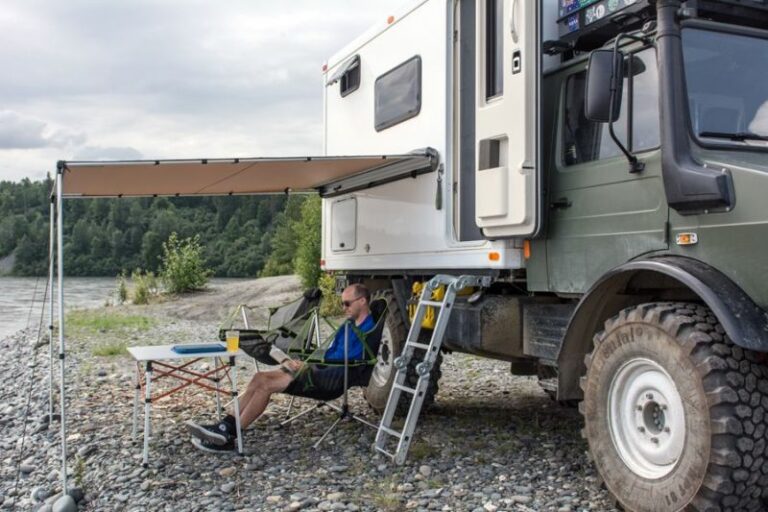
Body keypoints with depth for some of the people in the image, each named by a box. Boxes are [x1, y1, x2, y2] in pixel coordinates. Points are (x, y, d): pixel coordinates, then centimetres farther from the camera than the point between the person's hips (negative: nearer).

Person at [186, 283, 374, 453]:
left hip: (334, 381, -9)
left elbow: (349, 363, -17)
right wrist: (305, 365, 3)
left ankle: (228, 436, -13)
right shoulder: (347, 326, 21)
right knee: (260, 377, -6)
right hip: (321, 371, 9)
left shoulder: (367, 329, -10)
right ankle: (226, 425, -8)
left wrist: (308, 367, -12)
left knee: (266, 384, -18)